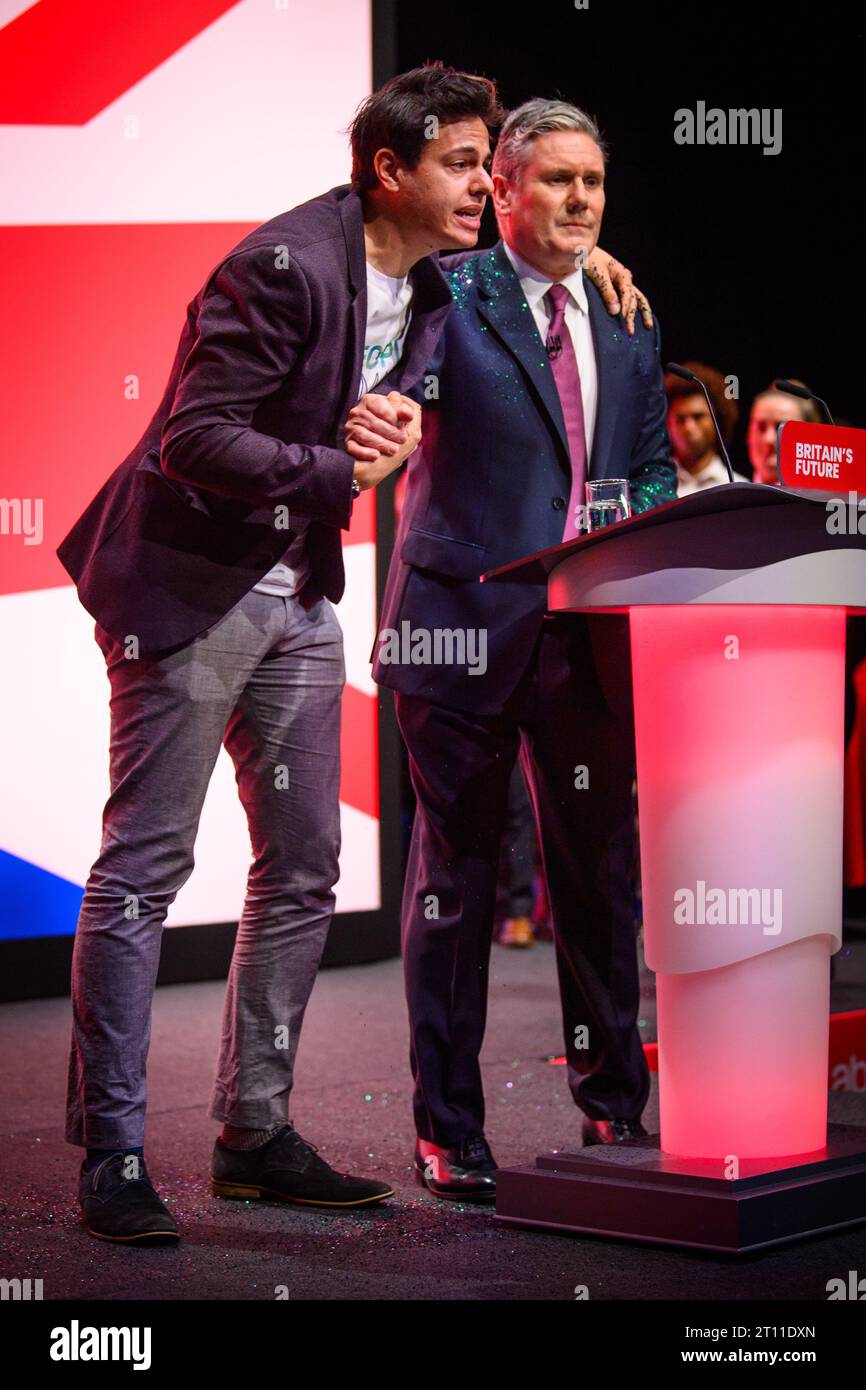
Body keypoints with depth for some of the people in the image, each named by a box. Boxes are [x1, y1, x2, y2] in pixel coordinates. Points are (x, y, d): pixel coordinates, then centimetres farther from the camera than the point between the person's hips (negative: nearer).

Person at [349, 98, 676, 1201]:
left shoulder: (627, 320, 14)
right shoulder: (449, 296, -2)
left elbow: (655, 461, 19)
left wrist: (641, 527, -2)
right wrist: (368, 419, -40)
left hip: (592, 631, 5)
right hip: (466, 620, -4)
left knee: (600, 870, 10)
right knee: (456, 872, 3)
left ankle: (613, 1108, 23)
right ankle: (447, 1131, 12)